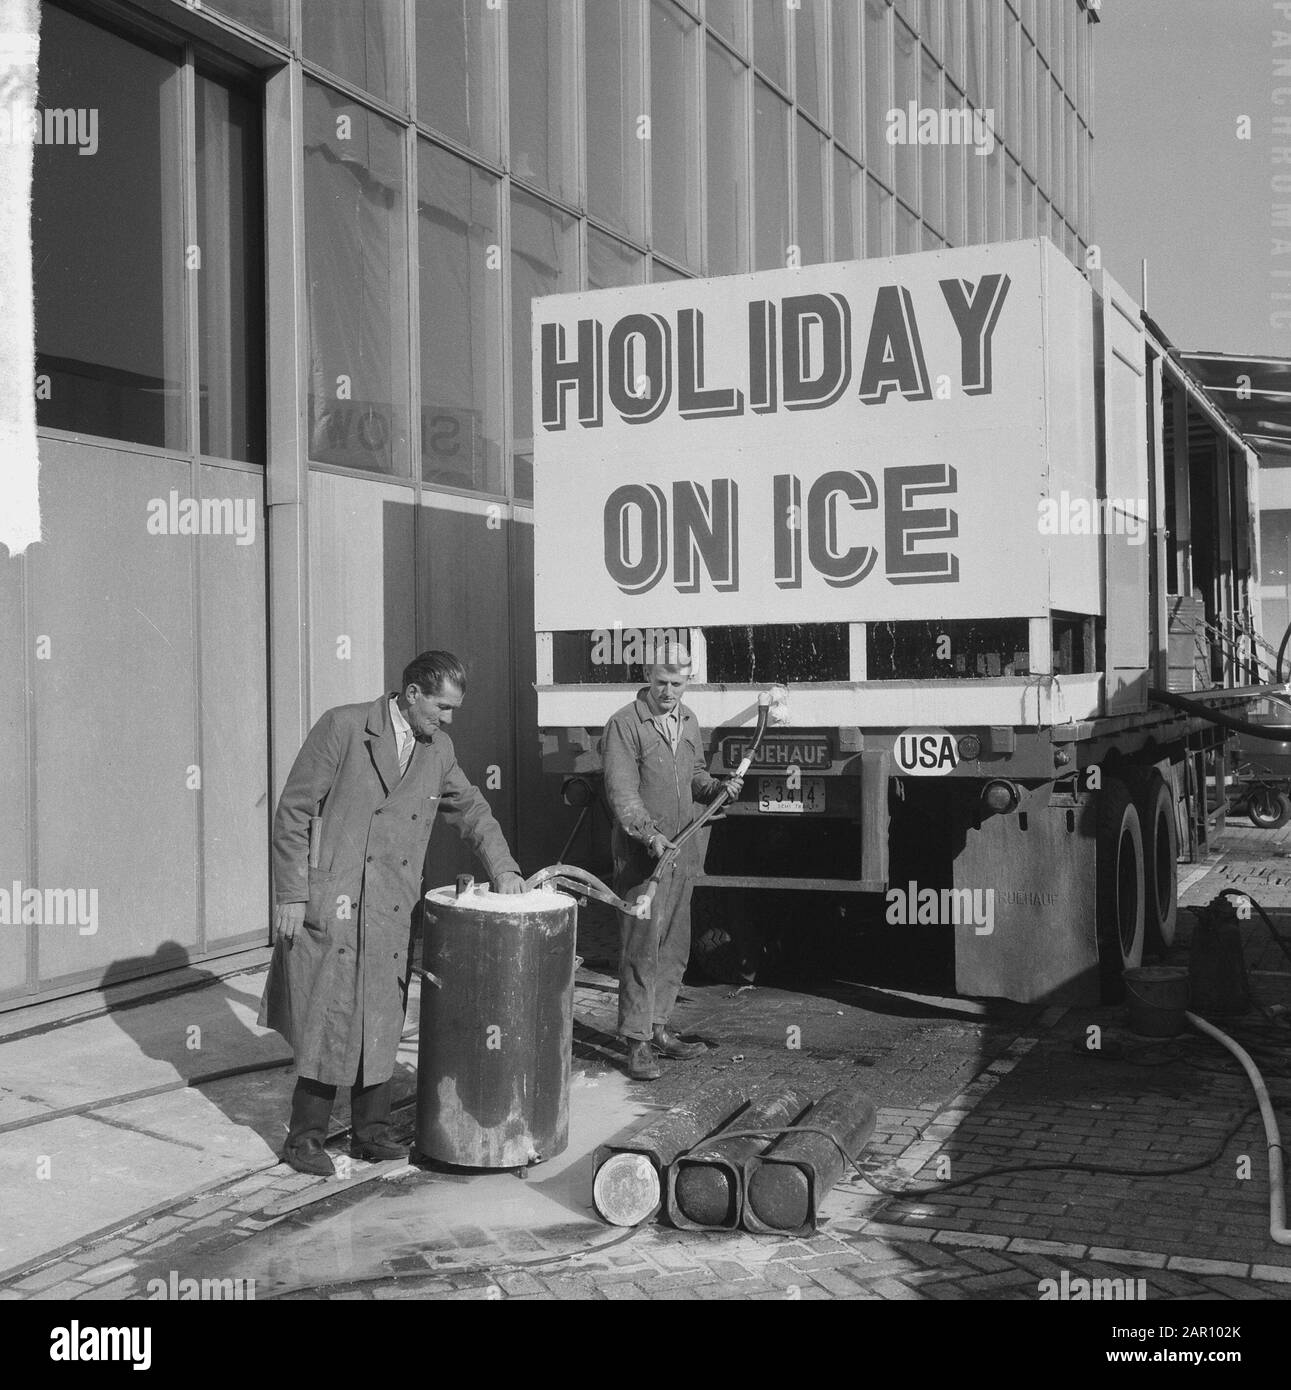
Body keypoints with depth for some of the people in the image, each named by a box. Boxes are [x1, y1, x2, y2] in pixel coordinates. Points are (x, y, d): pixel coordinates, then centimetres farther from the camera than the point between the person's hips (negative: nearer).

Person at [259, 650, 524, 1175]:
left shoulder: (438, 751, 8)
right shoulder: (343, 726, -9)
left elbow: (472, 810, 22)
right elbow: (293, 812, -8)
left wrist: (503, 869, 8)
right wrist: (291, 895, -10)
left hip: (390, 912, 5)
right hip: (330, 906, -5)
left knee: (381, 1025, 9)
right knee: (328, 1022, -2)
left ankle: (371, 1132, 21)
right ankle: (305, 1139, 12)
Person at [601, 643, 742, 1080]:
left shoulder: (688, 720, 12)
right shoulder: (625, 724, -11)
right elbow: (621, 791, -16)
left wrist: (717, 787, 3)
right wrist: (651, 834, -28)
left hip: (682, 848, 7)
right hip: (640, 852, -7)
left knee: (674, 946, 12)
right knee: (641, 946, -6)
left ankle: (658, 1027, 24)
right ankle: (637, 1041, 1)